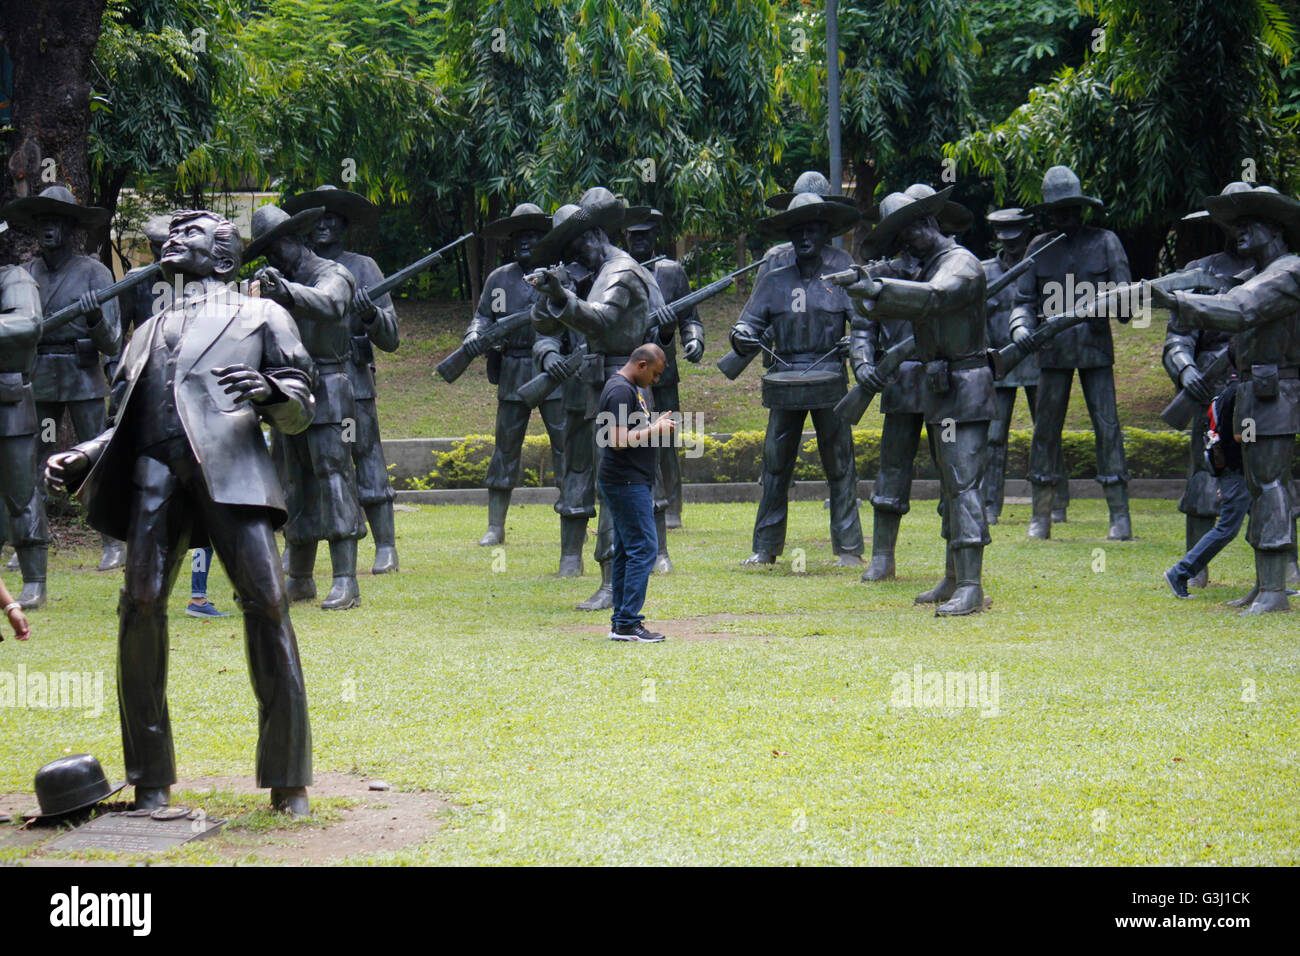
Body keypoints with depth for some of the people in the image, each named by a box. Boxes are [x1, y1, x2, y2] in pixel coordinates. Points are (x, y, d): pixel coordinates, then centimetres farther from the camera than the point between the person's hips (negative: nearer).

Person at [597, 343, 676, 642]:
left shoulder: (632, 388, 17)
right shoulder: (620, 390, -16)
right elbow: (618, 440, -23)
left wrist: (656, 425, 13)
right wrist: (654, 430, -15)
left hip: (635, 483, 11)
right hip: (626, 484, -11)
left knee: (626, 551, 12)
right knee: (643, 549, -11)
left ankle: (621, 623, 15)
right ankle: (627, 623, -11)